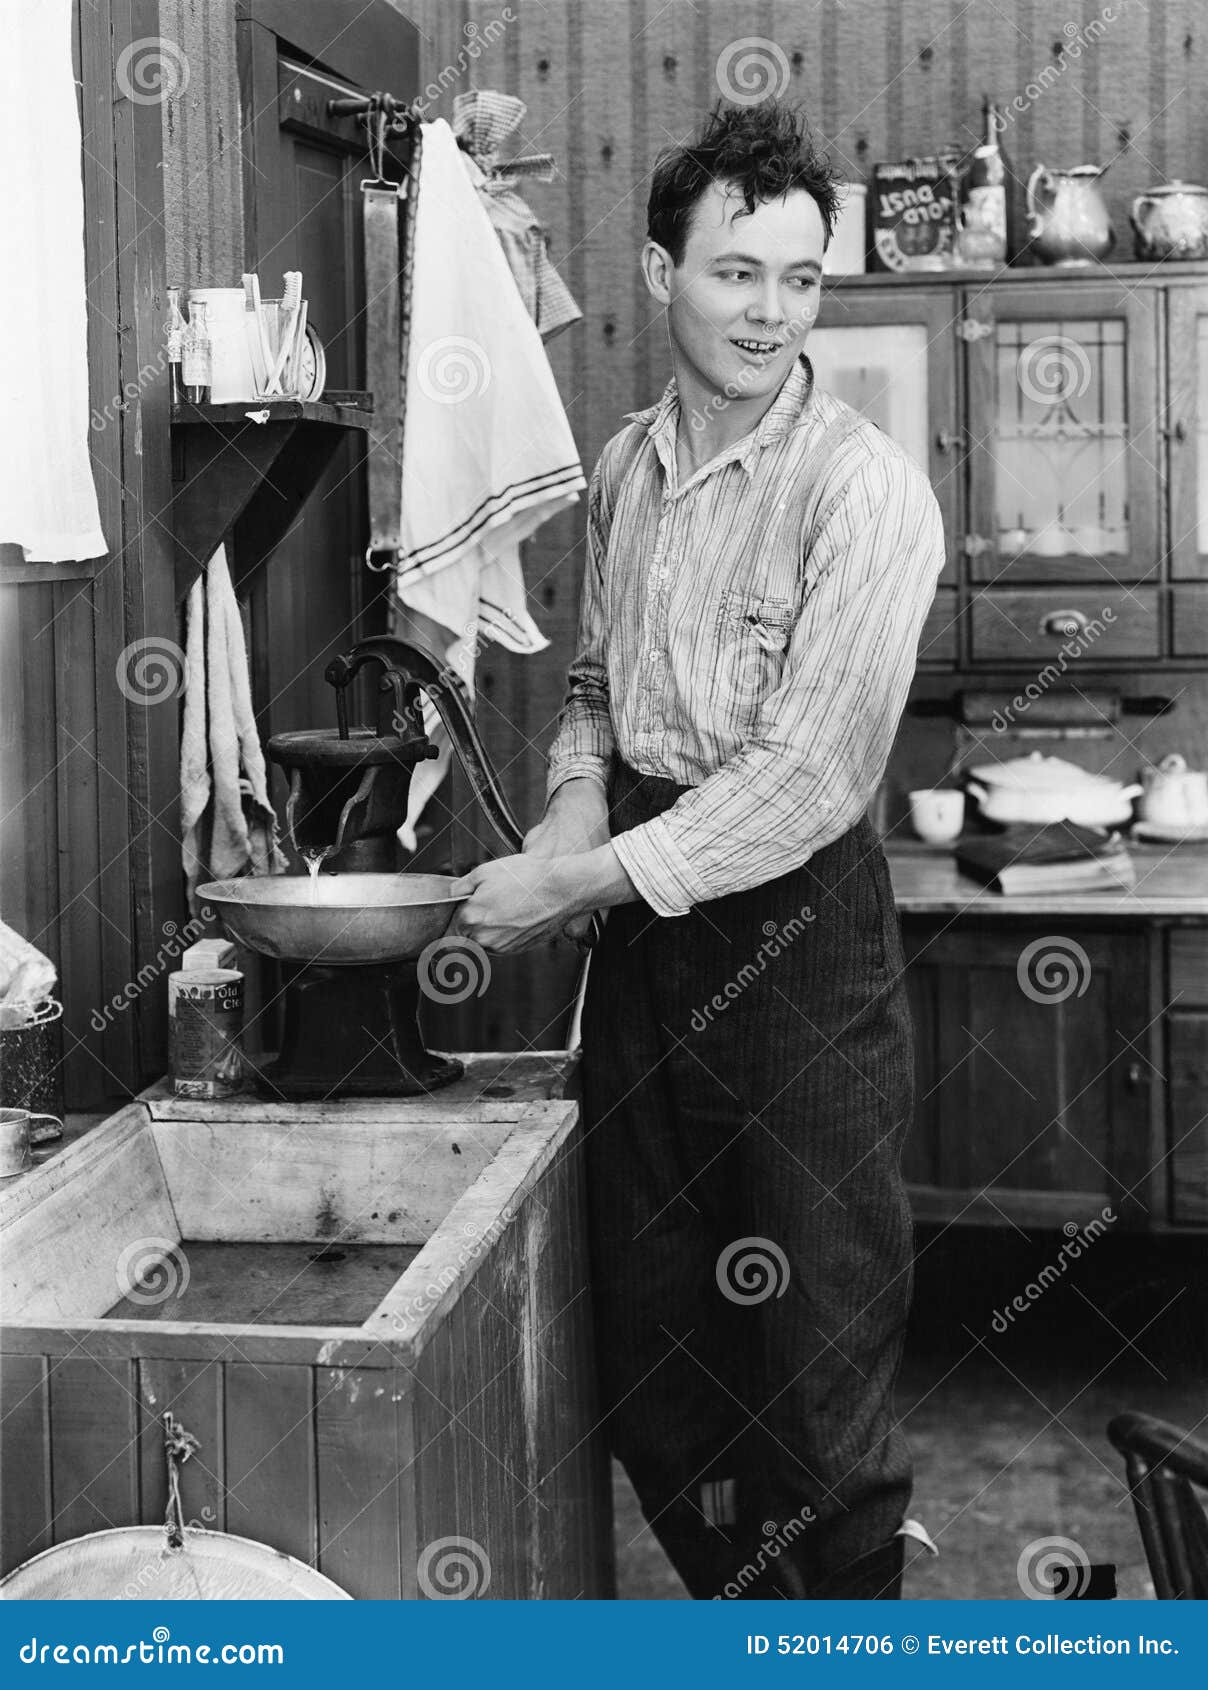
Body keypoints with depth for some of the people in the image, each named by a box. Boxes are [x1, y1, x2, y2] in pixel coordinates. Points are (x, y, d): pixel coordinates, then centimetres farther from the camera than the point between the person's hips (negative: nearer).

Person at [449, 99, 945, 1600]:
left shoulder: (861, 489, -13)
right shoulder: (625, 468, 9)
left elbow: (811, 775, -19)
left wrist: (579, 882, -19)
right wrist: (575, 804, 1)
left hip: (800, 930, -7)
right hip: (644, 926, 7)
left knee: (817, 1361, 0)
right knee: (650, 1364, 14)